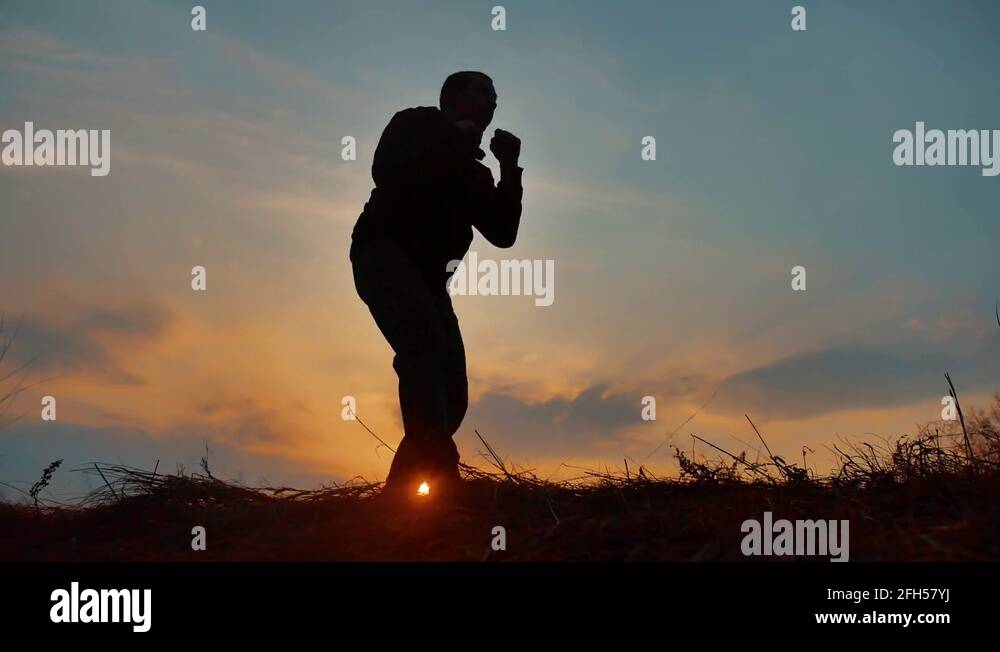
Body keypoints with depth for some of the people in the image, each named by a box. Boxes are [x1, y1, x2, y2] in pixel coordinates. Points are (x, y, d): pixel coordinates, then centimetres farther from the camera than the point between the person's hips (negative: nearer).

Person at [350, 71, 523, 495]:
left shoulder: (473, 170, 24)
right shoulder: (415, 125, 9)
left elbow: (502, 233, 13)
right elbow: (385, 170, -12)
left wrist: (510, 170, 4)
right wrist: (450, 140, -9)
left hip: (426, 276, 8)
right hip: (384, 256, -8)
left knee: (452, 392, -4)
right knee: (425, 346, -30)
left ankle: (401, 491, 0)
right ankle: (437, 475, -45)